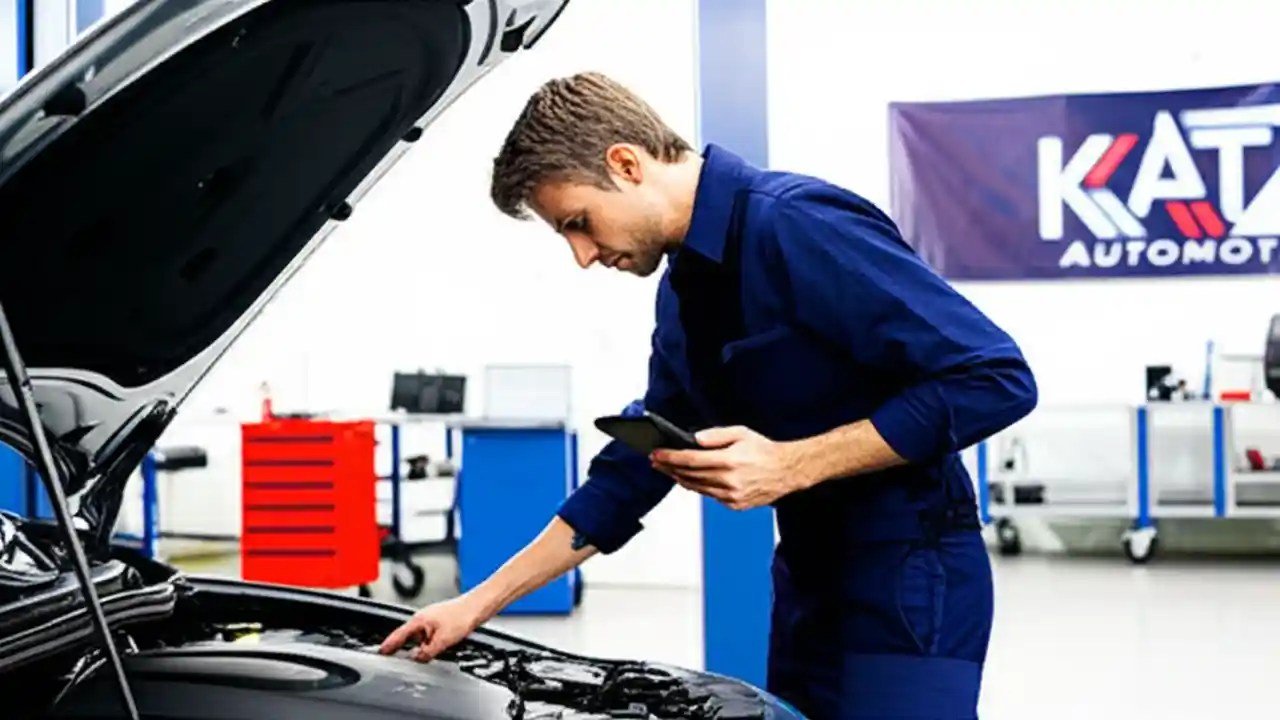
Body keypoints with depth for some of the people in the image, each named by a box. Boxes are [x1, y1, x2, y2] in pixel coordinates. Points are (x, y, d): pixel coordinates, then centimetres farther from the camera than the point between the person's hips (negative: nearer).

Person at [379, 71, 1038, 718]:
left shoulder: (799, 227, -20)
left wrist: (789, 464, -25)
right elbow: (636, 466, 17)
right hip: (811, 581, 9)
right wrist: (481, 602, 14)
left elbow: (997, 379, -23)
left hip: (908, 581, -9)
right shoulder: (687, 284, 9)